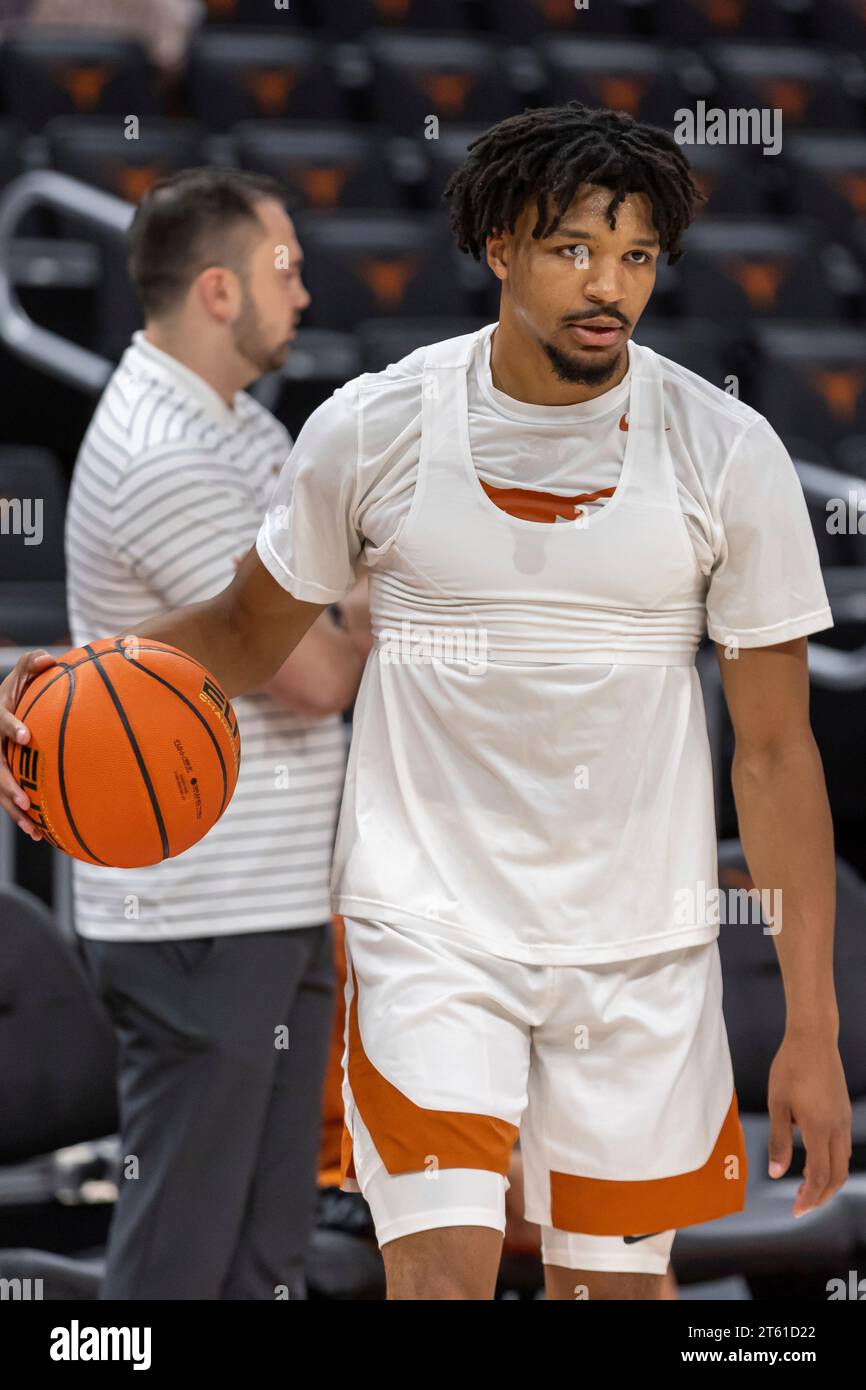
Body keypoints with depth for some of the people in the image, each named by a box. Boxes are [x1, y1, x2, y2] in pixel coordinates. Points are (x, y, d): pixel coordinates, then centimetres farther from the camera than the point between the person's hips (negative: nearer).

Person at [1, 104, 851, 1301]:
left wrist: (813, 1029, -4)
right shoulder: (373, 428, -5)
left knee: (613, 1284, 7)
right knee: (443, 1273, -15)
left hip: (642, 946, 1)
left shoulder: (727, 452, -5)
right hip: (429, 923, -1)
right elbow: (250, 632, 11)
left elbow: (775, 749, -1)